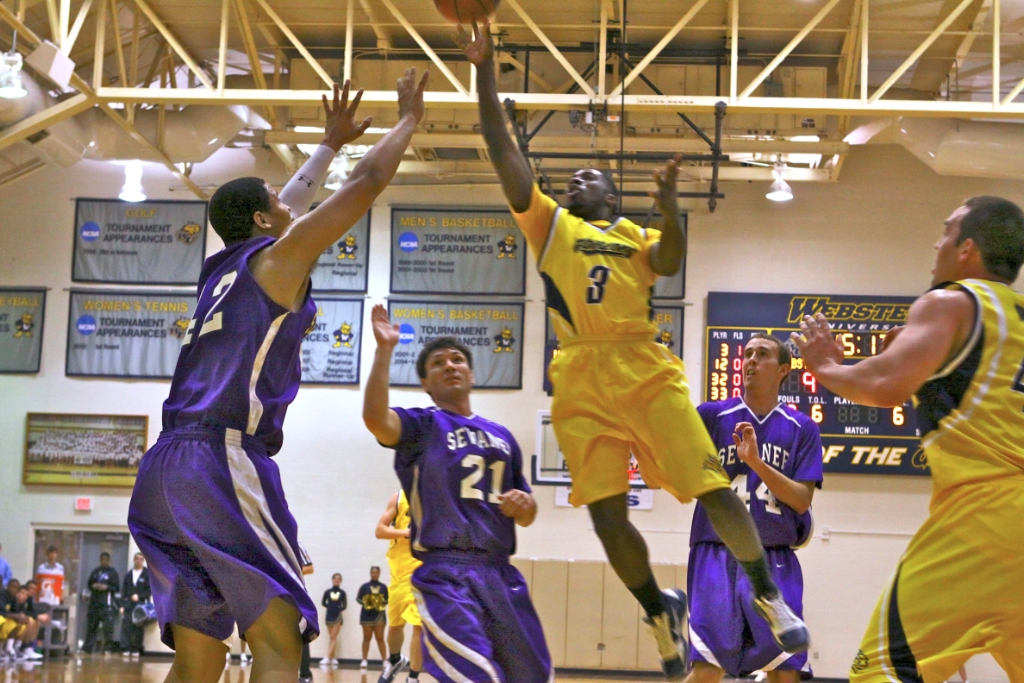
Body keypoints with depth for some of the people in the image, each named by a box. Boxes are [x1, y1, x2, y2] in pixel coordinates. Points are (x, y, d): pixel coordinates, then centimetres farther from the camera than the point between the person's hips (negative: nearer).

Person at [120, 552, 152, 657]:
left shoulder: (148, 574, 2)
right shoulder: (128, 574, 14)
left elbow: (150, 590, -1)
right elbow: (124, 590, 12)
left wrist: (139, 596, -13)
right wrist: (122, 605, 5)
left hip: (141, 605, -3)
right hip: (128, 605, 3)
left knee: (138, 628, -3)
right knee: (126, 627, -5)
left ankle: (136, 649, 2)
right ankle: (126, 648, -3)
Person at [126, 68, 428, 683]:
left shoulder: (222, 266, 25)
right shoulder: (279, 256, 4)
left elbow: (286, 210, 44)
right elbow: (367, 183, 6)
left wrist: (332, 142, 51)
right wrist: (409, 118, 21)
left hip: (165, 470, 8)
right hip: (224, 460, -8)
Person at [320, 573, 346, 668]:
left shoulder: (342, 592, 0)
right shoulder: (327, 592, 1)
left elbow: (345, 605, 5)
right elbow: (323, 603, 10)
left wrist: (339, 608, -11)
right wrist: (330, 607, -2)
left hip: (338, 616, -2)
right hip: (329, 616, 2)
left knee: (333, 637, -6)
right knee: (332, 638, 7)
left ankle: (327, 658, -12)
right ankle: (332, 658, 9)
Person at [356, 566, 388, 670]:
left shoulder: (383, 587, 5)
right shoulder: (364, 586, 2)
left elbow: (387, 599, 8)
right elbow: (358, 598, 2)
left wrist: (383, 603, -13)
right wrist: (364, 603, -17)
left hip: (379, 614, 0)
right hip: (367, 614, 0)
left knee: (380, 638, -1)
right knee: (367, 638, 4)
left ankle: (384, 660, -1)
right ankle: (364, 661, 9)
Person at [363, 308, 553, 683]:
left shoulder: (502, 436, 20)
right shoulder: (422, 426, 5)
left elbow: (526, 517, 25)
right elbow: (374, 417, -19)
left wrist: (525, 504, 2)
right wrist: (384, 349, -20)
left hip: (501, 572, 6)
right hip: (446, 574, -6)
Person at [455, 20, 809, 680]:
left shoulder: (638, 237, 20)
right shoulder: (550, 223, 20)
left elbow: (670, 263, -3)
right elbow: (503, 148, 11)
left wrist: (668, 207, -21)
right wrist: (485, 68, 5)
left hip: (645, 372, -1)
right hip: (582, 382, 1)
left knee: (714, 488, -8)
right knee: (607, 515, -2)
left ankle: (770, 597, 9)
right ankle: (661, 612, 21)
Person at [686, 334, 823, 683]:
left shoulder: (802, 429, 7)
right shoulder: (712, 415, 5)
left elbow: (802, 500, -2)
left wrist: (756, 462, -15)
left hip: (775, 561, 2)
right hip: (717, 555, -2)